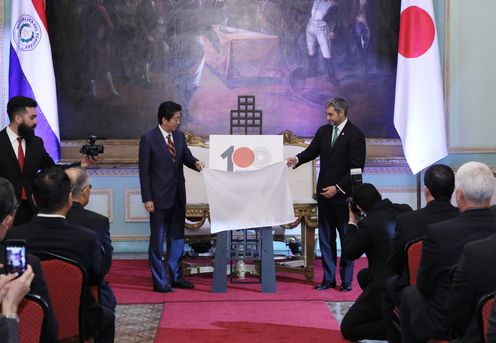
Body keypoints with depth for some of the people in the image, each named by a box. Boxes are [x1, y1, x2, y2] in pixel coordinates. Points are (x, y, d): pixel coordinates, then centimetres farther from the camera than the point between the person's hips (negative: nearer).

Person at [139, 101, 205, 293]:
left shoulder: (179, 136, 6)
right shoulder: (148, 139, -11)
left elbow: (186, 156, 8)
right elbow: (144, 171, -11)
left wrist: (195, 163, -17)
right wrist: (147, 198, -14)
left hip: (178, 197, 7)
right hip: (159, 198, -6)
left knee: (177, 238, 14)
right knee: (157, 240, 3)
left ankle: (175, 276, 25)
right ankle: (159, 281, 11)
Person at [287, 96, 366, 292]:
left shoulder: (355, 135, -10)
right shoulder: (323, 131, 9)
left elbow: (356, 169, -12)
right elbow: (312, 151, 8)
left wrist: (338, 187, -16)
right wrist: (297, 159, -14)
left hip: (344, 195, -6)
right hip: (324, 194, 6)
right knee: (325, 237, 9)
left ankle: (346, 280, 10)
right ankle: (328, 278, 16)